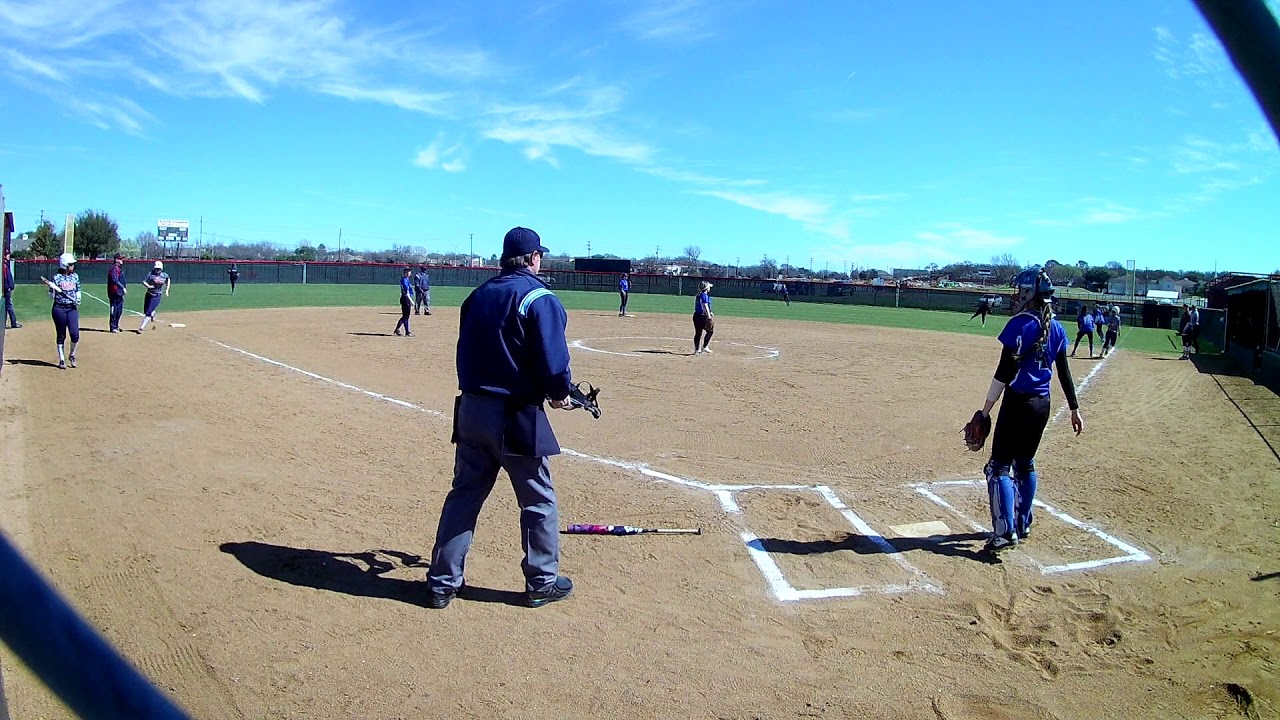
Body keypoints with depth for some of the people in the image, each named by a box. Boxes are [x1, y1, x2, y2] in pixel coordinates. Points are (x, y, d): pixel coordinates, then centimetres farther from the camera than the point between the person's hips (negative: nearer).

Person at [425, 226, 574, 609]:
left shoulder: (477, 296, 12)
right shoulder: (540, 298, -11)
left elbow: (467, 352, 14)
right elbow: (553, 361, -17)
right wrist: (560, 393, 0)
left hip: (470, 407, 7)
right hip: (516, 415, -6)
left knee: (464, 494, 14)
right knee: (538, 499, 9)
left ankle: (443, 582, 18)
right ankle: (541, 582, 18)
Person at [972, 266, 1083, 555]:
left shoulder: (1020, 324, -14)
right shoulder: (1056, 328, 8)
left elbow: (1004, 373, -18)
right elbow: (1065, 373, 12)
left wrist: (985, 411, -15)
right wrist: (1074, 409, 19)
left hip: (1018, 402, -8)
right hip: (1042, 404, 8)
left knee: (999, 466, -4)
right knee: (1025, 464, 18)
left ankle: (1005, 532, -11)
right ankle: (1022, 525, 27)